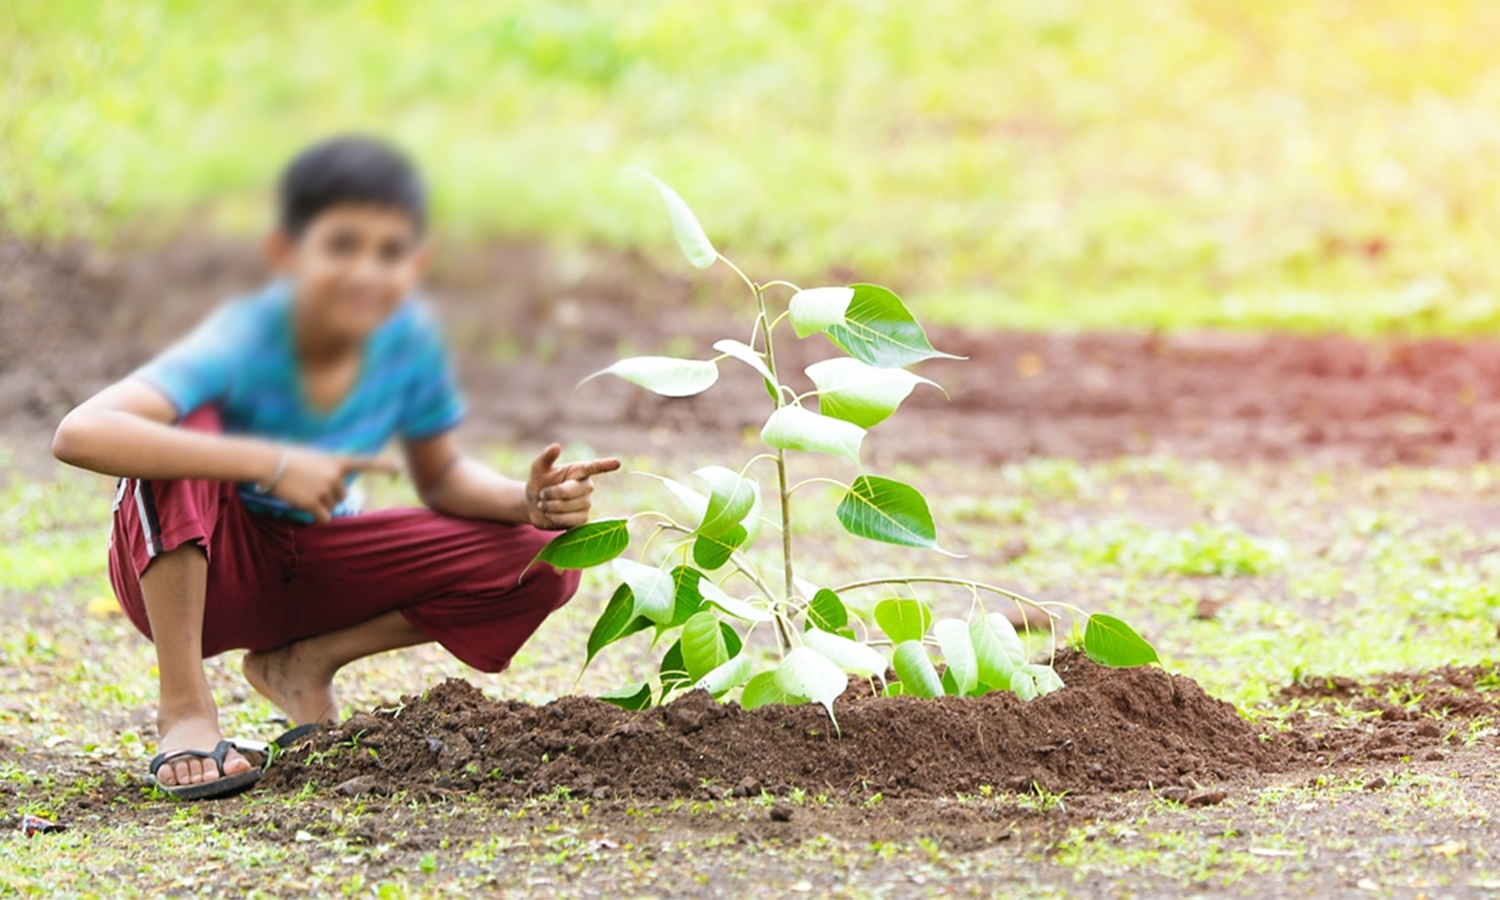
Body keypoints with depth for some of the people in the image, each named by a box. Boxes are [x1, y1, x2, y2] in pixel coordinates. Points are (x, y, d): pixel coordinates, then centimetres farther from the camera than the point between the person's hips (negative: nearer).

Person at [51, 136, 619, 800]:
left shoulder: (407, 338, -14)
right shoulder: (244, 343, -30)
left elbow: (440, 478, 2)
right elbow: (79, 434, -44)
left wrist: (529, 502, -20)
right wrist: (269, 463, -48)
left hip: (312, 568, 5)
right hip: (186, 571, -5)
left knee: (543, 566, -12)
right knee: (190, 428, -36)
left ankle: (304, 663, 4)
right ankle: (184, 707, -23)